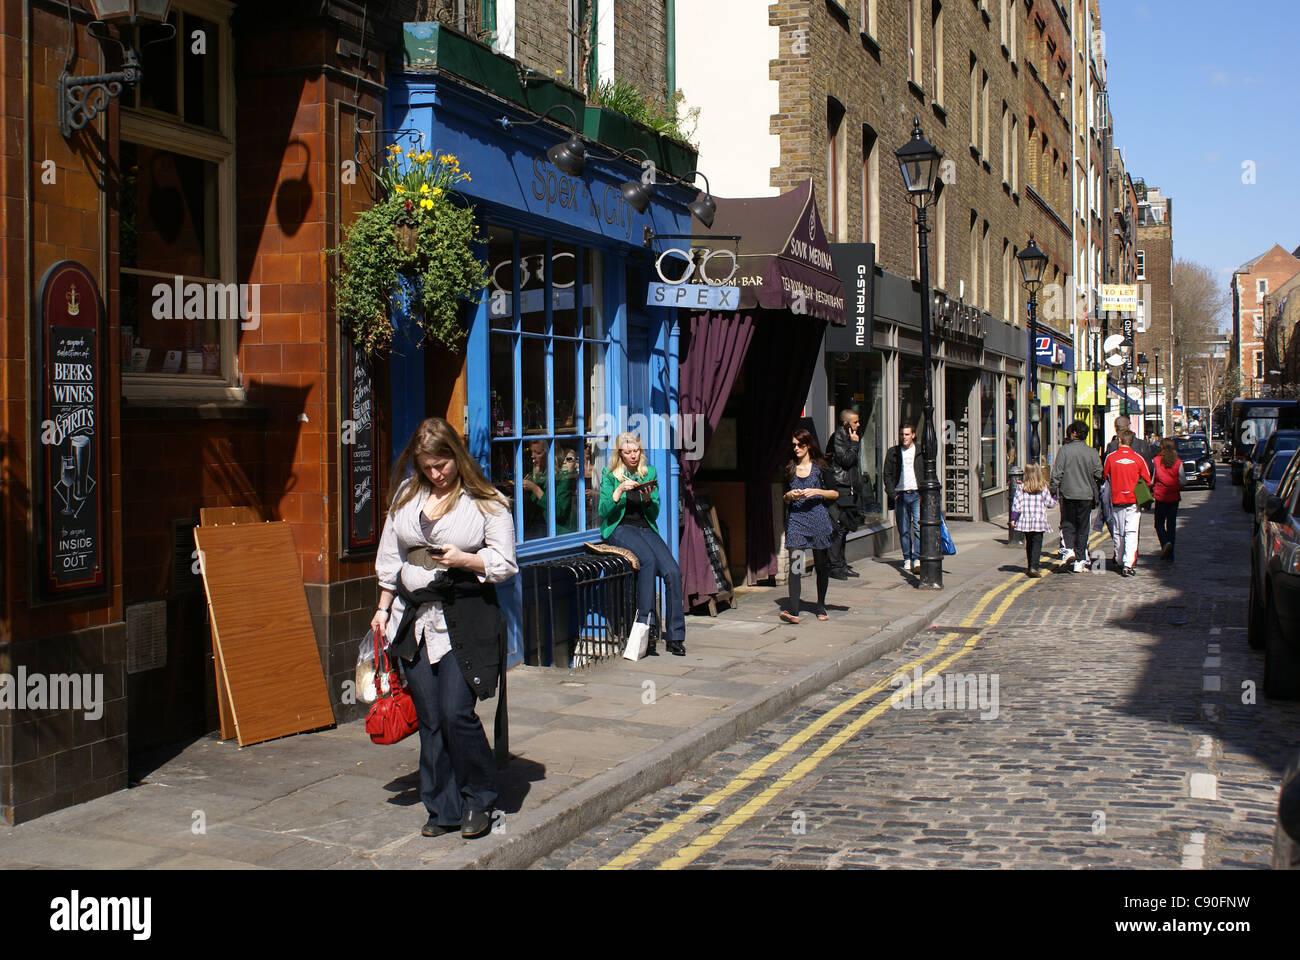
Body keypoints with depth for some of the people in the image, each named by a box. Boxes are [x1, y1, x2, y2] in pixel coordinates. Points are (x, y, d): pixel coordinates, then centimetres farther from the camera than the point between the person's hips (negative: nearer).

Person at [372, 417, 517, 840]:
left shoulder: (487, 503, -2)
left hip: (465, 618, -4)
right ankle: (443, 809, 16)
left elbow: (505, 564, -2)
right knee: (429, 718, 6)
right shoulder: (406, 496, 11)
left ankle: (479, 799, 9)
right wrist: (383, 607, 14)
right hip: (414, 618, 4)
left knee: (457, 713, -11)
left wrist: (464, 559, -17)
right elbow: (389, 556, 18)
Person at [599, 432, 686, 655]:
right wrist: (620, 490, -15)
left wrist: (648, 499, -8)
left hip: (646, 528, 3)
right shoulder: (610, 475, 7)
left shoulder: (650, 473, 15)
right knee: (648, 559, -35)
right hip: (619, 529, -3)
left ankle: (675, 637, -19)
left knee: (673, 572, -22)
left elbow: (654, 514, 13)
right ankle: (644, 619, -31)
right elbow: (603, 511, -3)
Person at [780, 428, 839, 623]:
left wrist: (817, 492, -10)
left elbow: (835, 493, 5)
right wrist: (790, 496, -4)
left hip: (818, 517, -1)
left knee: (821, 564, 8)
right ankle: (793, 611, -21)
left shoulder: (820, 467, 5)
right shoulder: (789, 469, 12)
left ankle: (821, 607, 25)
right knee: (795, 563, -14)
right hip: (796, 518, 1)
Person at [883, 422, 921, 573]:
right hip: (900, 495, 2)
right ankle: (907, 559, 13)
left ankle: (917, 559, -11)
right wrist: (892, 493, -1)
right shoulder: (893, 452, 10)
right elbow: (887, 474, 10)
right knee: (904, 530, 5)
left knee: (919, 527, -11)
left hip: (917, 494, -2)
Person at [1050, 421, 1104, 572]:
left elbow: (1057, 473, -6)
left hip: (1068, 493, -1)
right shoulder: (1092, 452, -2)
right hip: (1086, 495, 1)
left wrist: (1054, 492, 3)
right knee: (1083, 528, 8)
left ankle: (1069, 549, -8)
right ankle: (1080, 561, 8)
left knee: (1067, 524, 15)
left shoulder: (1065, 450, -6)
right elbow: (1099, 473, -1)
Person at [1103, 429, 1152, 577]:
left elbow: (1104, 476, 7)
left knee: (1118, 533, 13)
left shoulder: (1110, 458, -4)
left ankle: (1119, 562, 23)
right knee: (1131, 533, -4)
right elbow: (1147, 480, 2)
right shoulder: (1138, 459, -4)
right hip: (1133, 500, -1)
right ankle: (1128, 564, -14)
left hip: (1116, 499, 1)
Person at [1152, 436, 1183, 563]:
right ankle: (1170, 555, 9)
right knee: (1171, 525, 9)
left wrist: (1151, 490, 14)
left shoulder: (1156, 461, -6)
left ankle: (1165, 543, -18)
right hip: (1174, 497, 2)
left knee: (1159, 524, 10)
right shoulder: (1178, 462, -3)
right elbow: (1182, 481, -2)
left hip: (1160, 496, -2)